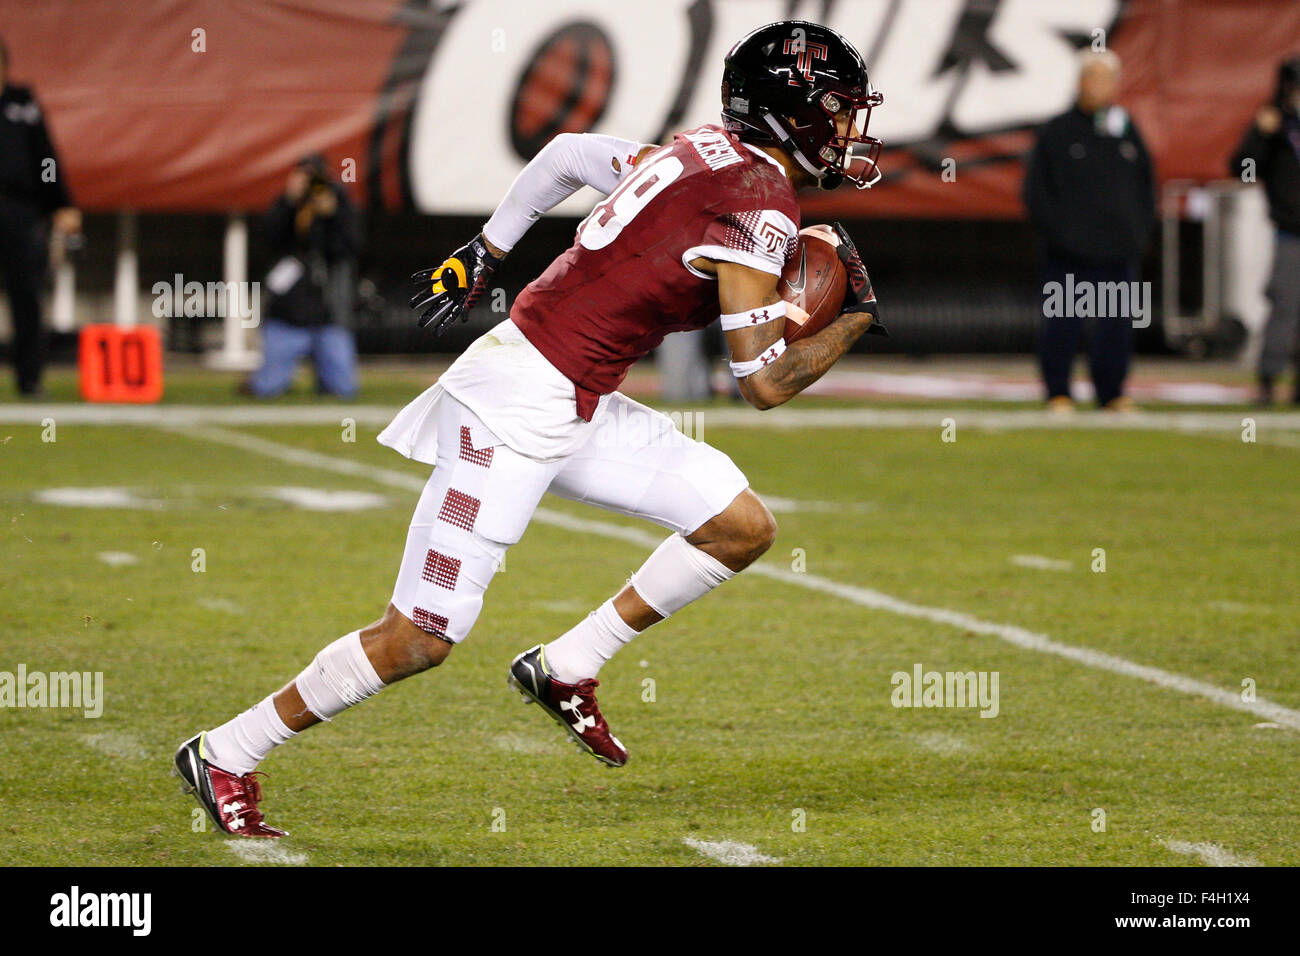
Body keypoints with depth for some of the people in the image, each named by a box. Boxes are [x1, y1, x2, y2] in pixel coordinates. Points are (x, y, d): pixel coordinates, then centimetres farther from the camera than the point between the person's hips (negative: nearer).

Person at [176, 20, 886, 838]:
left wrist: (483, 255, 30)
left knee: (742, 526, 4)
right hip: (519, 405, -9)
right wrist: (857, 319, -3)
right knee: (420, 639, -5)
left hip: (579, 410, 9)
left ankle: (567, 669, 13)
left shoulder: (705, 157, 10)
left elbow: (568, 153, 22)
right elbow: (765, 383, -18)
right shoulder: (759, 208, -17)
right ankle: (226, 755, 8)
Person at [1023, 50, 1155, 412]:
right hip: (1068, 251, -3)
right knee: (1062, 324, -3)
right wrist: (1056, 231, -9)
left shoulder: (1128, 131, 11)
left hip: (1118, 251, 3)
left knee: (1116, 324, 4)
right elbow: (1036, 189, 0)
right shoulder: (1057, 131, 0)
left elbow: (1146, 185, 18)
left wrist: (1139, 230, 6)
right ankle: (1058, 393, 7)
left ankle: (1112, 393, 14)